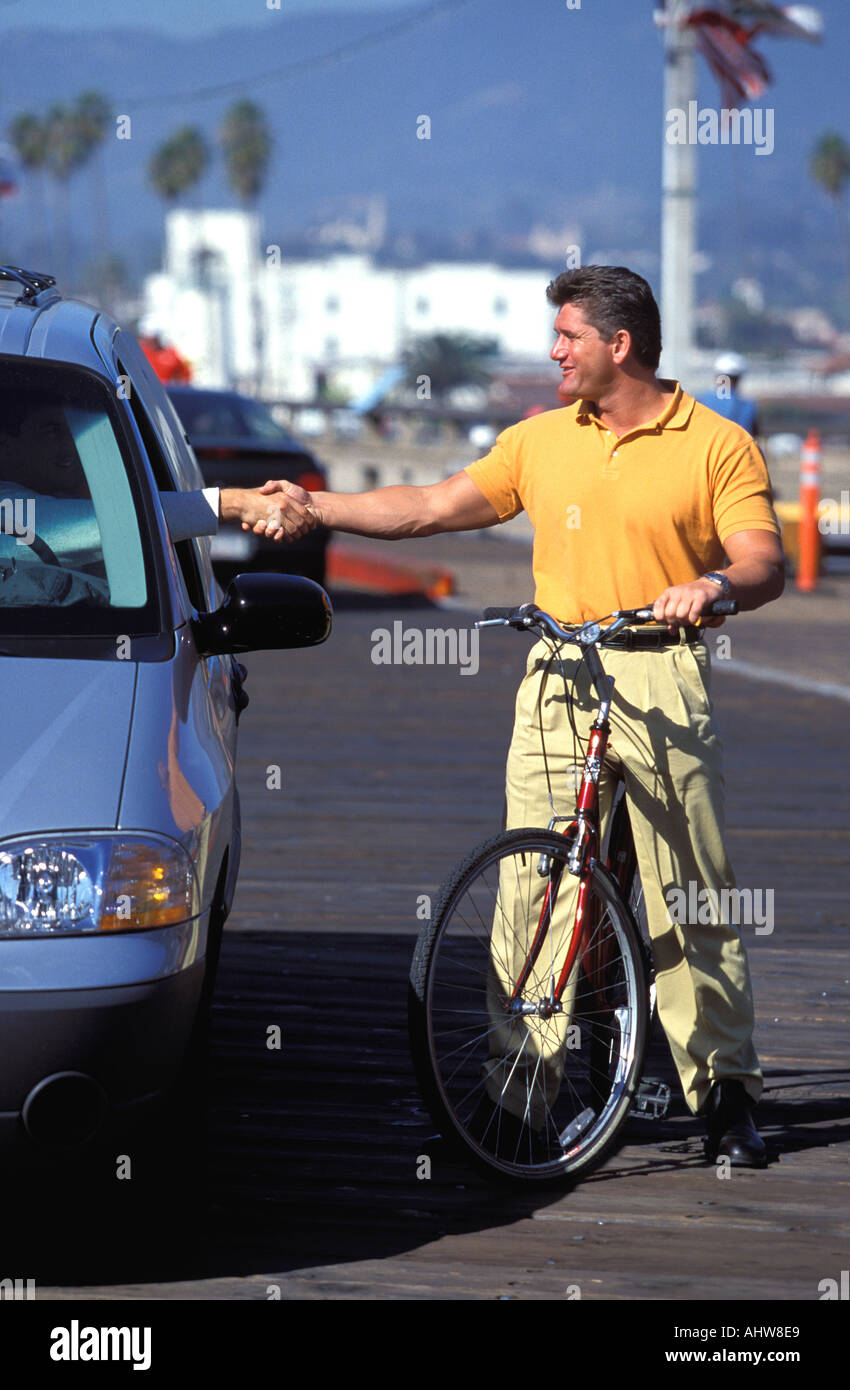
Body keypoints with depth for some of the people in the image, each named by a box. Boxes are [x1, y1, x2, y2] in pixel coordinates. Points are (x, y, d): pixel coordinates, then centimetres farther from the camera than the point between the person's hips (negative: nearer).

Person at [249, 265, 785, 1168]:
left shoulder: (717, 445, 2)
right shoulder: (540, 440, 14)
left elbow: (764, 561, -7)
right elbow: (436, 508, 14)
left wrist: (715, 585, -28)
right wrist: (316, 508, 6)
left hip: (662, 678, -3)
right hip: (556, 677, 4)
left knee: (692, 898, -2)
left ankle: (724, 1091, 6)